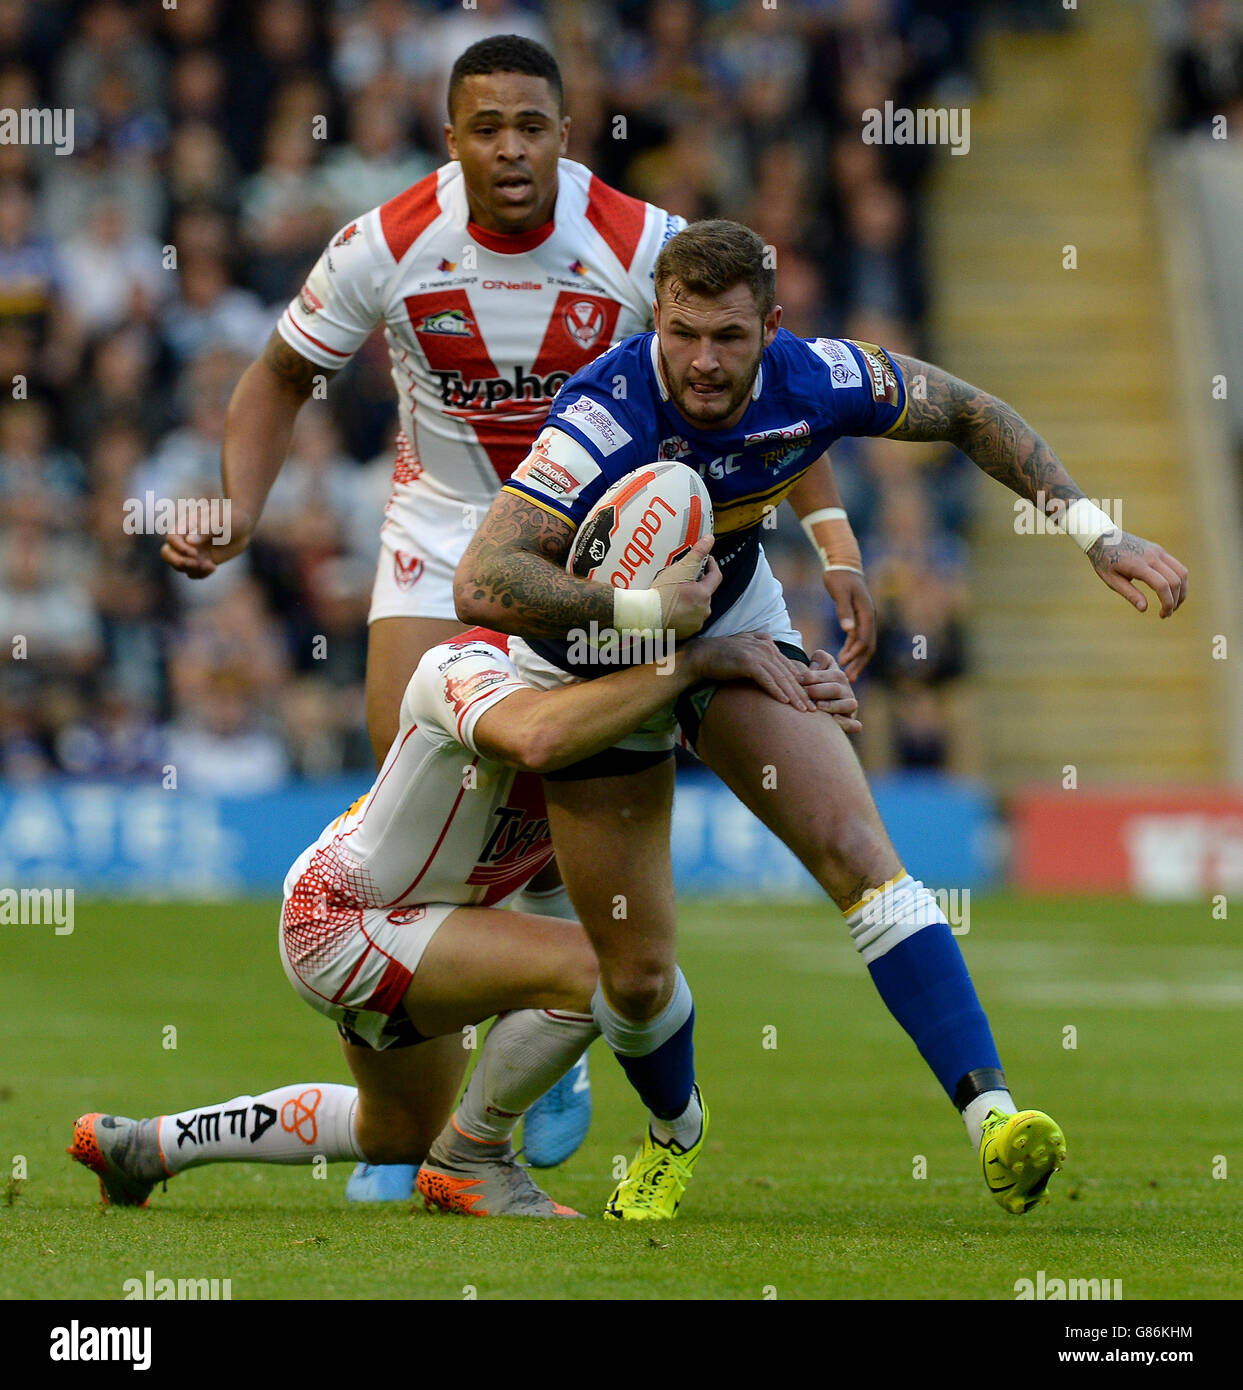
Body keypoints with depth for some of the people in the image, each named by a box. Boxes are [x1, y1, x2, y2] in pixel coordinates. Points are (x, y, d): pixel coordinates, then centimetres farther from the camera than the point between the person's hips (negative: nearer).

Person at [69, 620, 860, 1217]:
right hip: (340, 921, -9)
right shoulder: (468, 668, -33)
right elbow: (534, 738, -56)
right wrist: (692, 662, -51)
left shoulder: (613, 690, -9)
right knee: (588, 968, -26)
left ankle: (146, 1144, 40)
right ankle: (471, 1160, -3)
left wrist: (805, 703, -29)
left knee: (398, 1132, 30)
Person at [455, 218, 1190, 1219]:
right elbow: (481, 584, -45)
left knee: (858, 851, -18)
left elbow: (966, 412, -2)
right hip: (597, 658, -3)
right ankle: (676, 1130, 34)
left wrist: (1094, 529, -8)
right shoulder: (607, 419, -37)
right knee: (638, 973, 1)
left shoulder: (815, 382, -22)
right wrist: (643, 608, -47)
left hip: (740, 630, 3)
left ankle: (989, 1109, -25)